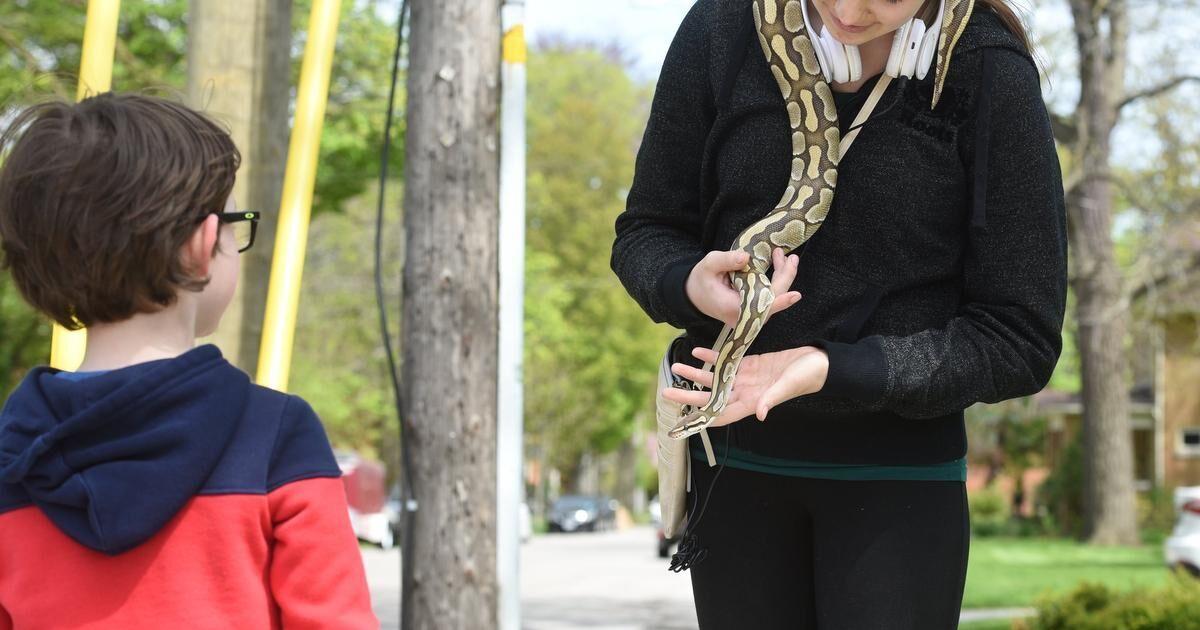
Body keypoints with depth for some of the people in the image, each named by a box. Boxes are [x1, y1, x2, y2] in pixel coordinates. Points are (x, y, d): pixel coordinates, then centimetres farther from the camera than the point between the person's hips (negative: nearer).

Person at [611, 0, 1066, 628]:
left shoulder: (989, 74, -13)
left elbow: (1018, 341, -11)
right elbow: (644, 233, 4)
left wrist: (835, 370, -24)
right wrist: (690, 287, -20)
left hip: (900, 473, -2)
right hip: (735, 458, 3)